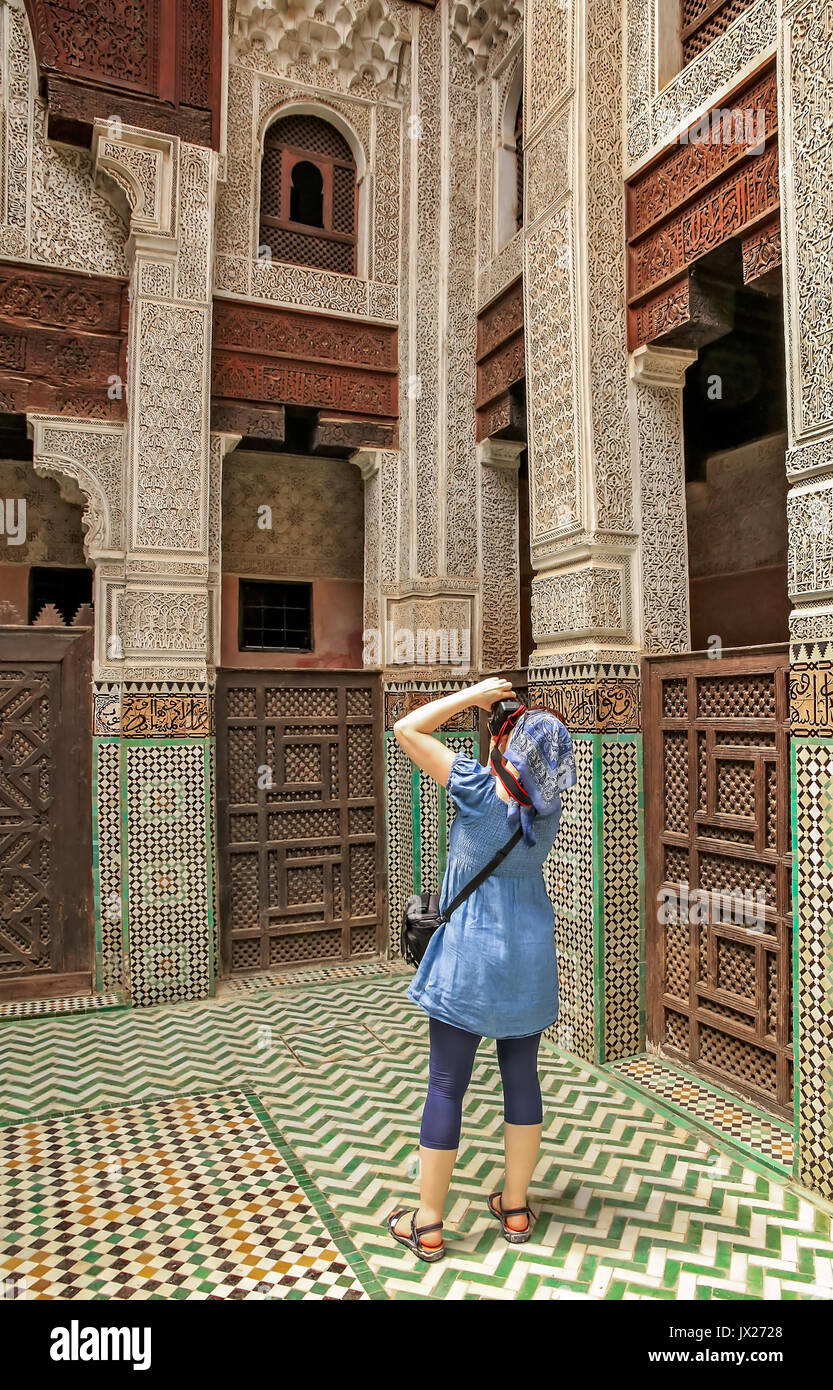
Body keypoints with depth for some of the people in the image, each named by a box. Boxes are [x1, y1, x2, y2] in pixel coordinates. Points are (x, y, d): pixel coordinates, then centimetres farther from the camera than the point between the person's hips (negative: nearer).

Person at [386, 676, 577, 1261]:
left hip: (470, 954, -5)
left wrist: (474, 694, -8)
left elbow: (407, 729, -13)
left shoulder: (479, 788, -18)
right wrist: (505, 708, 6)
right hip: (530, 954, 5)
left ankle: (427, 1225, 18)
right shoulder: (547, 803, -4)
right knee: (522, 1076, 16)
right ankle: (515, 1208, 31)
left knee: (447, 1085, 6)